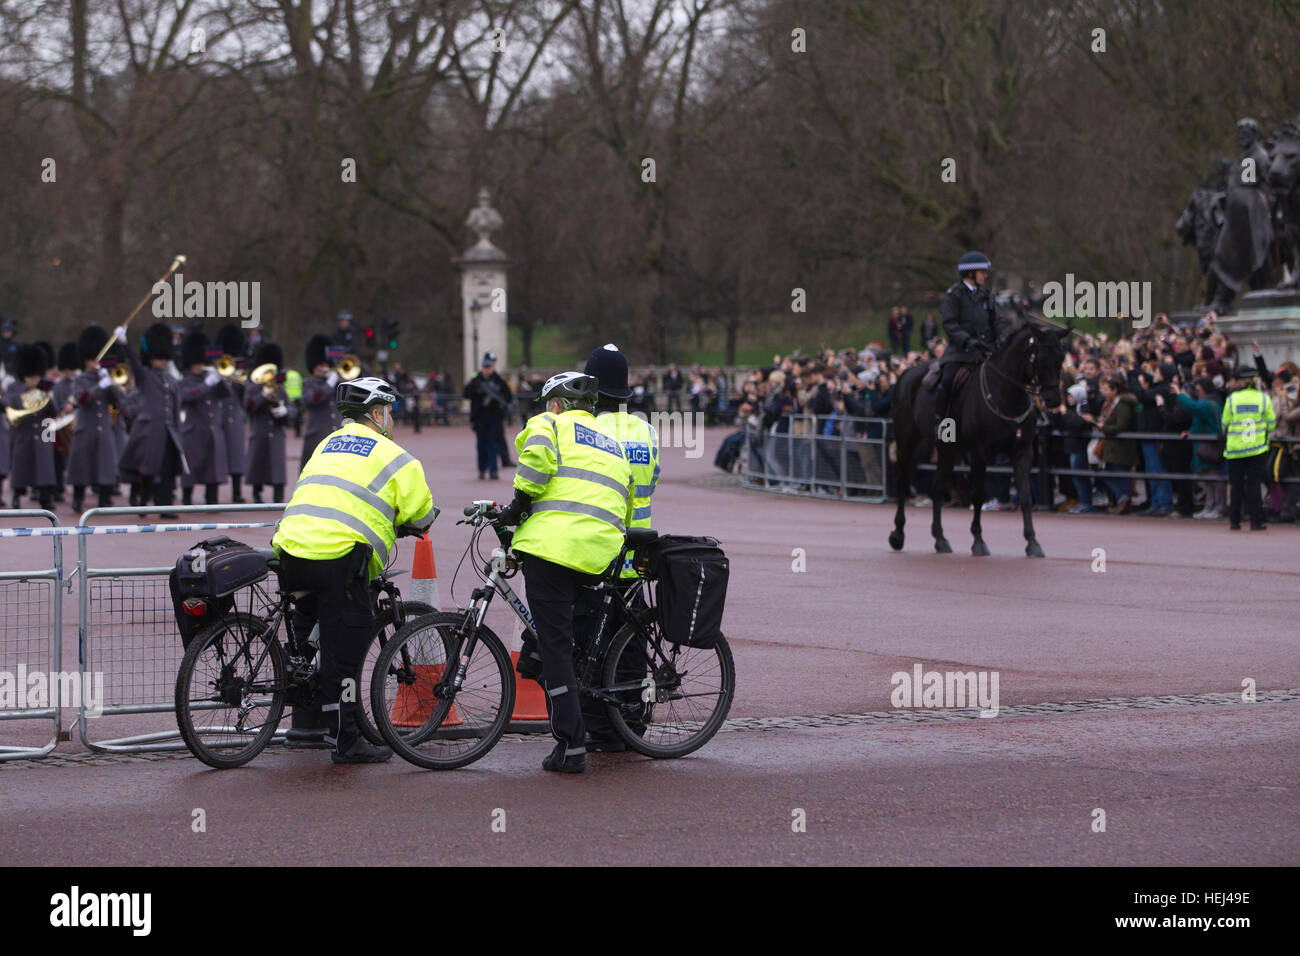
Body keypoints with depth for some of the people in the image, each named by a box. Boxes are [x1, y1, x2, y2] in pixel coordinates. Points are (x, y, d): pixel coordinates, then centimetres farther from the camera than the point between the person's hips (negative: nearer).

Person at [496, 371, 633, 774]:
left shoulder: (550, 424, 11)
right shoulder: (613, 446, 30)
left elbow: (536, 454, -11)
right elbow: (624, 510, 27)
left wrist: (520, 503, 1)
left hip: (552, 542, -6)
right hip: (600, 556, 6)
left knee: (557, 646, -3)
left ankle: (571, 745, -6)